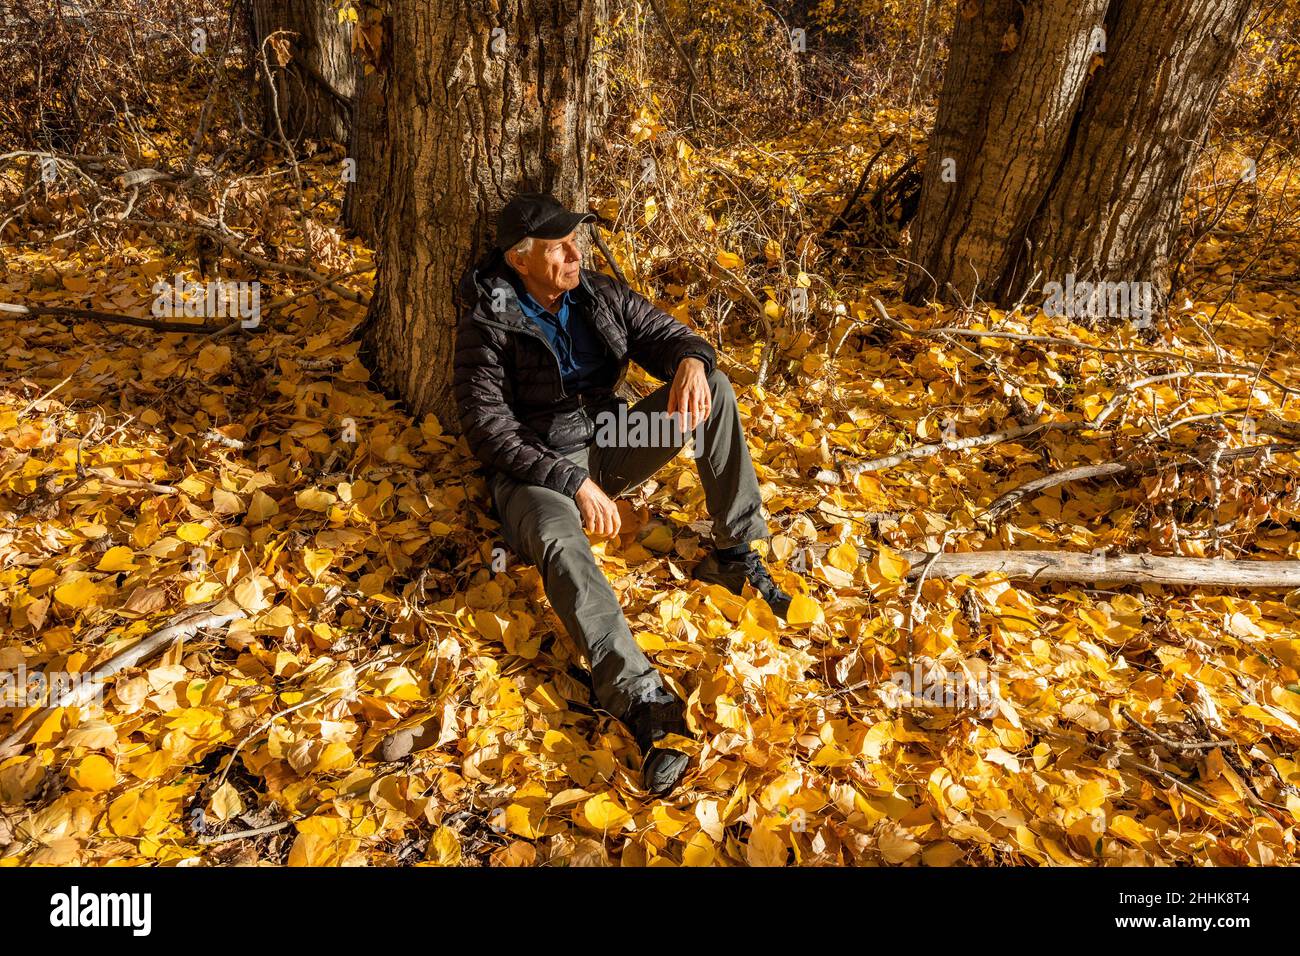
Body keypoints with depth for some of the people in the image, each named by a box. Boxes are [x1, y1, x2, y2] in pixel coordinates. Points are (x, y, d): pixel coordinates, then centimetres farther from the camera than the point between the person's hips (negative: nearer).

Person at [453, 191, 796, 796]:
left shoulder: (599, 295, 2)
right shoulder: (486, 327, -12)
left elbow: (668, 335, 4)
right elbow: (490, 433, -18)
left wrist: (690, 360, -24)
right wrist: (573, 483, -27)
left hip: (607, 449, 5)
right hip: (537, 470, -5)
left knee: (715, 388, -12)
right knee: (560, 542, -40)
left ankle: (735, 554, -10)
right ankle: (640, 700, -45)